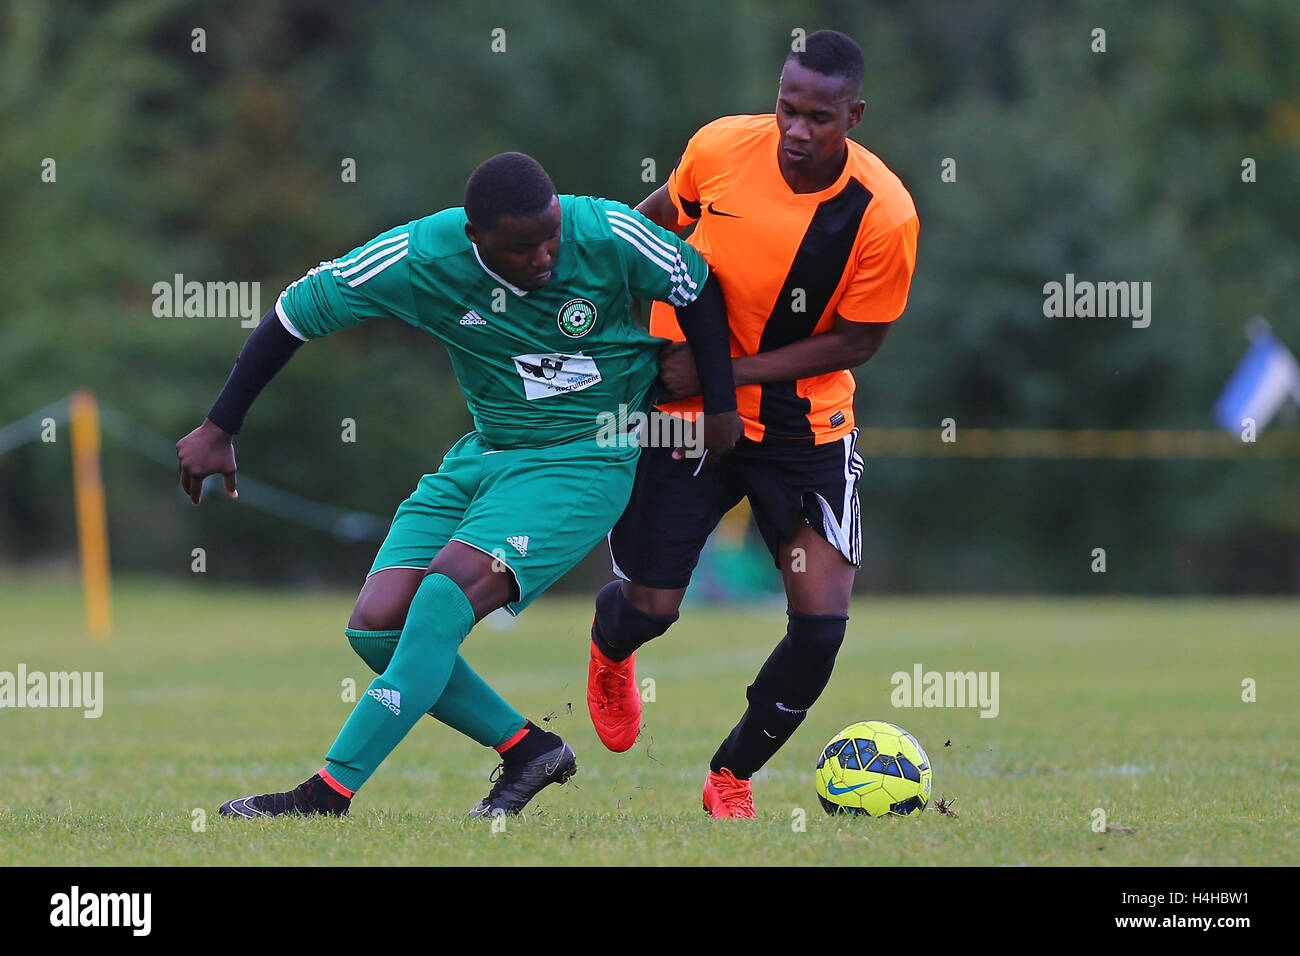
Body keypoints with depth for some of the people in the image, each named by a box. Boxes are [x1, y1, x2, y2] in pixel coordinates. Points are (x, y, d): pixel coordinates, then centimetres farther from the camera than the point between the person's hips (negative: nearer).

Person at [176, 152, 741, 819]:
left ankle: (329, 794, -23)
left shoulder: (606, 235, -19)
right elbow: (295, 312, -3)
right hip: (482, 457, 5)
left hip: (584, 463, -4)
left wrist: (720, 406, 6)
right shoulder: (419, 257, -16)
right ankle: (528, 748, 7)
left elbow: (698, 289, 1)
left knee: (447, 594, -25)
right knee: (377, 627, -10)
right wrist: (219, 430, 0)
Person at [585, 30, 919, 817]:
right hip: (688, 410, 1)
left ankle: (733, 776, 14)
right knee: (650, 610, 2)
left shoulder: (884, 214, -21)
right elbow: (662, 214, 9)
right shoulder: (719, 147, -15)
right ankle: (610, 647, 43)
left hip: (806, 422, -1)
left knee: (822, 624, -11)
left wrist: (725, 372, -18)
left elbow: (855, 343, -13)